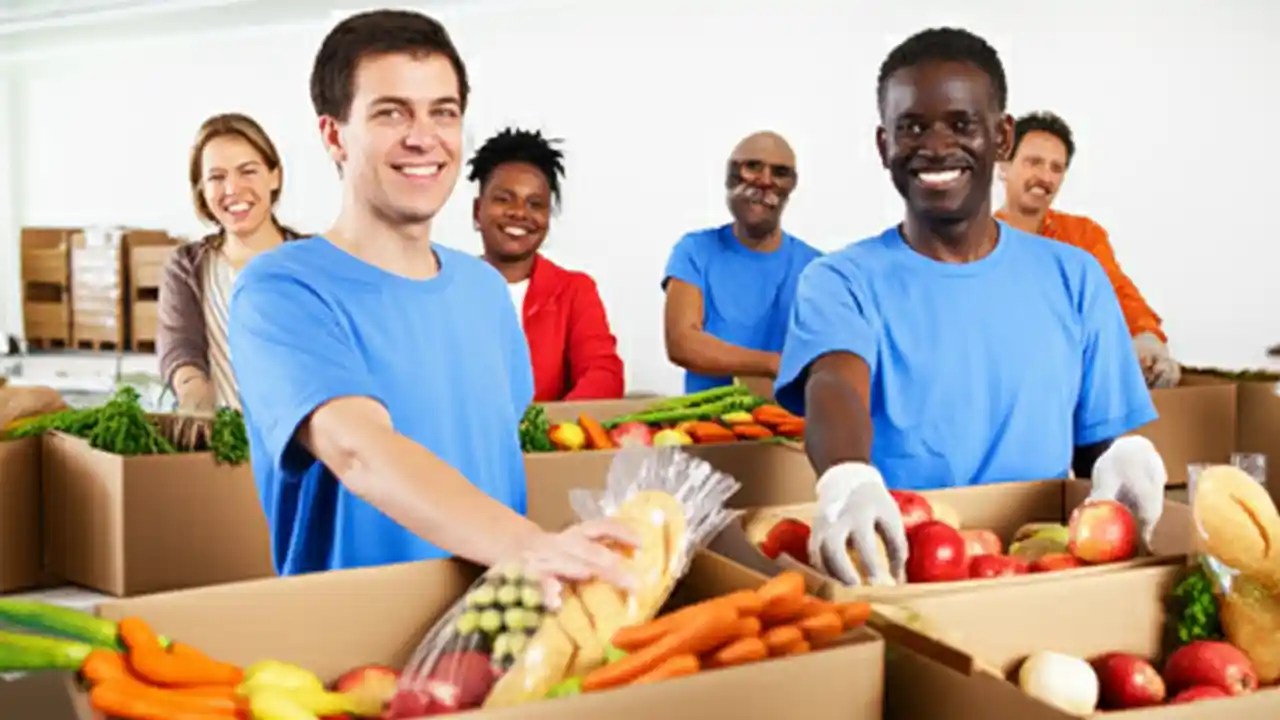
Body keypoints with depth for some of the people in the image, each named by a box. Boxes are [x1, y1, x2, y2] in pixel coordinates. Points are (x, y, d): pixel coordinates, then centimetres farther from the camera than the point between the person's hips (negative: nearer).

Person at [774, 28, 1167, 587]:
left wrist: (1127, 460, -11)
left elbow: (1099, 447, 12)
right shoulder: (841, 282, 1)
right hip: (895, 571, -3)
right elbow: (834, 389, -19)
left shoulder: (1073, 277, 10)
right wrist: (849, 482, -40)